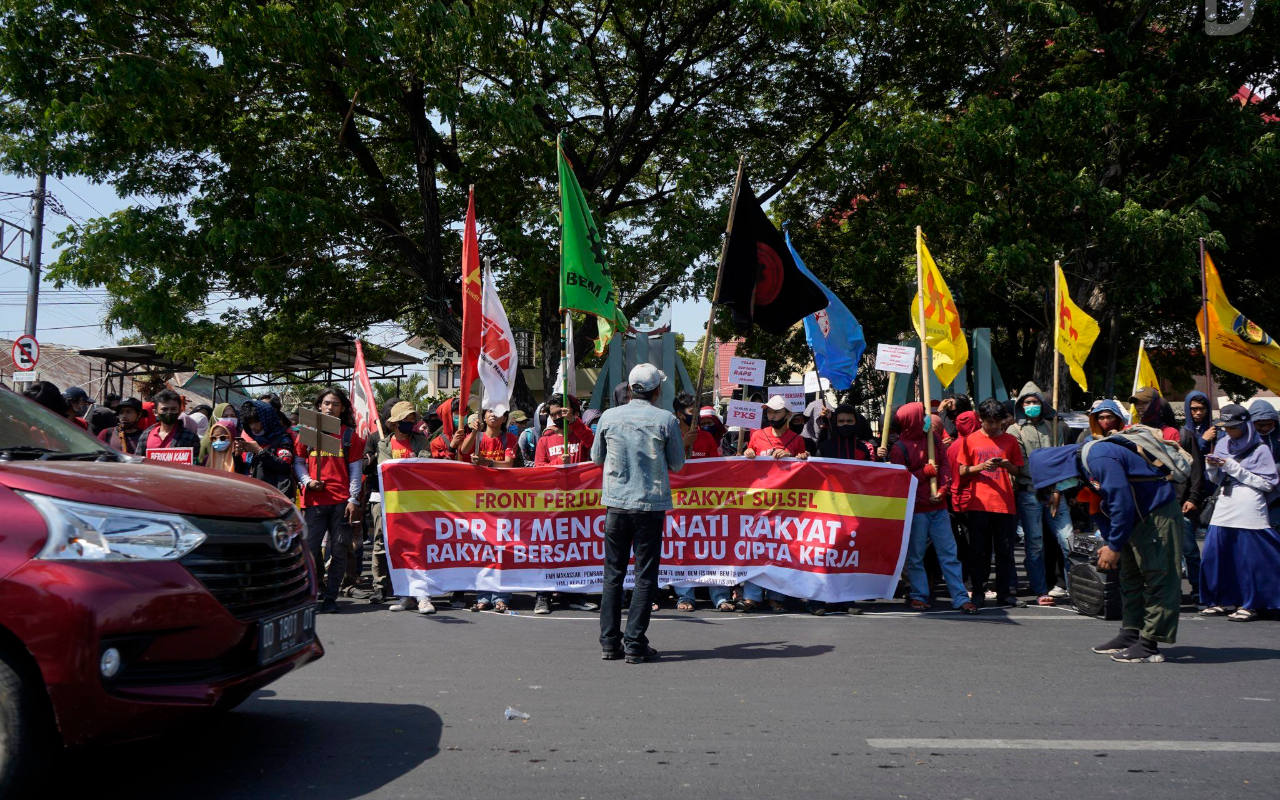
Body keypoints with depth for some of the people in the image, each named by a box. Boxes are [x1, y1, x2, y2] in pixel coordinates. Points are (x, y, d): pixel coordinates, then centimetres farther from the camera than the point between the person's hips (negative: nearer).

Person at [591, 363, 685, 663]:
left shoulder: (609, 417, 2)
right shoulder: (666, 420, -5)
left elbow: (597, 457, 14)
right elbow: (677, 464, 4)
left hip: (616, 503, 2)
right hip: (651, 504, -2)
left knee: (613, 574, 11)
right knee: (645, 576, 4)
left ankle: (610, 642, 13)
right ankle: (635, 644, 3)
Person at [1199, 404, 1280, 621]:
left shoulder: (1260, 449, -3)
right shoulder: (1222, 444, 13)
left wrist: (1235, 468, -12)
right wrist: (1211, 466, -3)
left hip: (1249, 509, -6)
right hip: (1224, 506, 6)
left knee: (1248, 557, -3)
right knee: (1216, 553, 3)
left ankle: (1250, 605, 8)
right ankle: (1224, 600, 15)